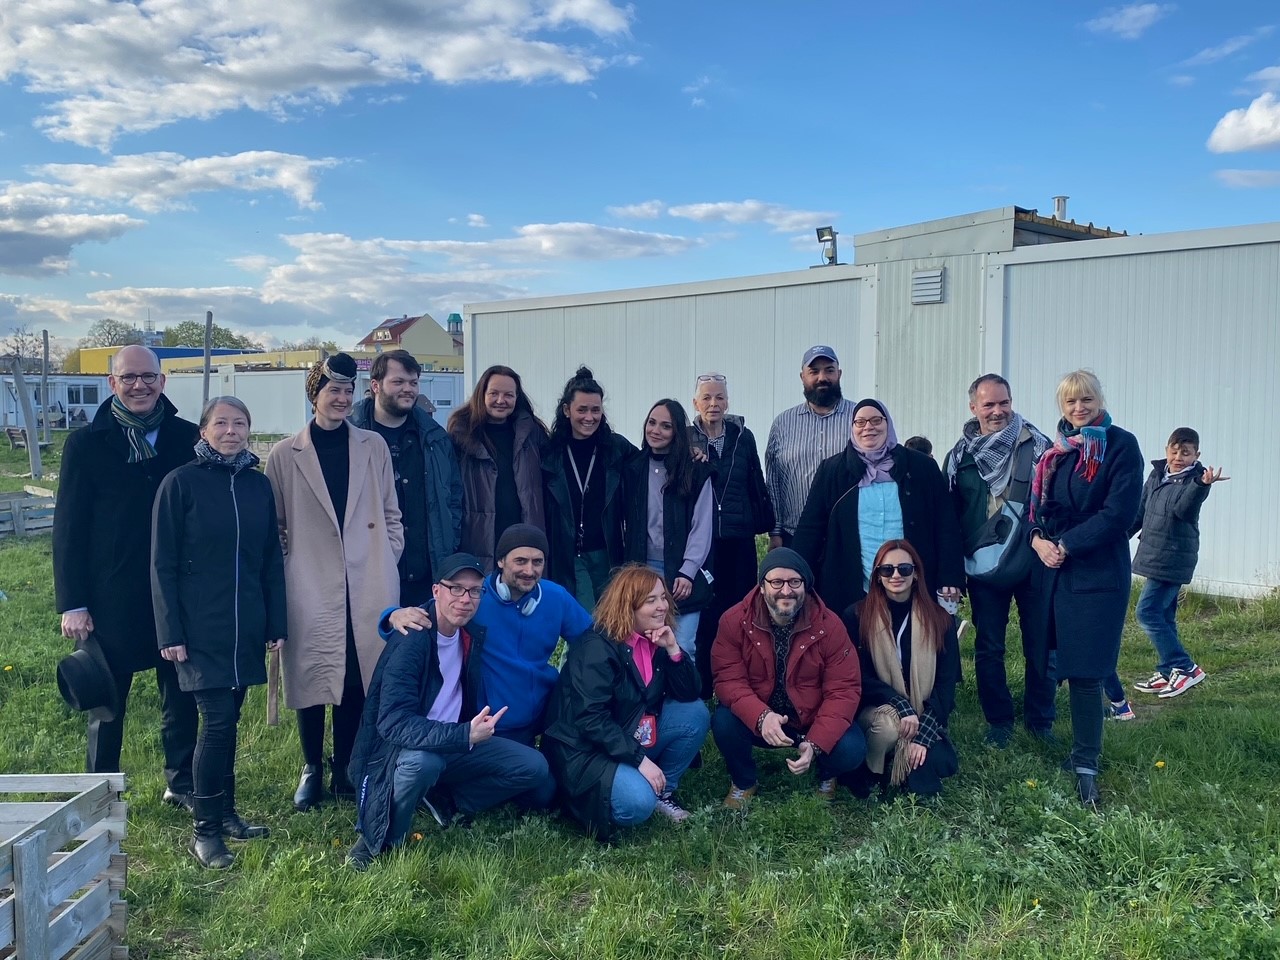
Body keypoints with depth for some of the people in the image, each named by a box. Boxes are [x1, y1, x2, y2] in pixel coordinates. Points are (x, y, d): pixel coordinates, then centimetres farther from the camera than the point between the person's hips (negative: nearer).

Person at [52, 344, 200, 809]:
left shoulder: (189, 438, 1)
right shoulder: (85, 444, -1)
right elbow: (69, 528, -2)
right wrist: (72, 604, -6)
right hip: (111, 598, -1)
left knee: (181, 698, 12)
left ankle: (182, 784, 27)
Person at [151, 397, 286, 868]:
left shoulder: (259, 485, 7)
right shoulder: (181, 483, -5)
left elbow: (272, 559, 11)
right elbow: (162, 563, -5)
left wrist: (276, 624, 8)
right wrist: (170, 632, -9)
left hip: (246, 626, 4)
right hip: (200, 626, -4)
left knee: (229, 718, 11)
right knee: (218, 719, -8)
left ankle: (225, 813, 25)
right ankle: (205, 830, 4)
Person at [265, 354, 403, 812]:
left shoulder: (373, 447, 8)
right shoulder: (285, 455, 3)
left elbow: (390, 513, 13)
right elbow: (274, 525, 7)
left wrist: (387, 560, 5)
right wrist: (282, 571, 0)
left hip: (368, 586, 2)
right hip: (311, 589, -1)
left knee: (358, 679, 5)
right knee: (311, 679, 4)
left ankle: (344, 769, 21)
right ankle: (311, 771, 22)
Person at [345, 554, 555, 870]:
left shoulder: (473, 632, -2)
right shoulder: (412, 639, -24)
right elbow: (393, 722, -32)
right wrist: (465, 736, -41)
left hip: (454, 742, 7)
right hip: (401, 749, -7)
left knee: (534, 768, -7)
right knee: (424, 759, -40)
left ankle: (447, 801, 5)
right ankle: (379, 838, -15)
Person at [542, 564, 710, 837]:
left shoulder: (655, 642, 2)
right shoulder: (596, 648, -21)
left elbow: (689, 694, 1)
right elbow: (590, 719, -27)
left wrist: (673, 649, -14)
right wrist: (640, 759, -29)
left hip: (635, 735, 8)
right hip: (584, 749, -8)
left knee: (695, 713, -9)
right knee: (637, 804, -31)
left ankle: (663, 791, 7)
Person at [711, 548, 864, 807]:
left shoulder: (829, 625, -13)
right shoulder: (735, 621, -13)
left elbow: (844, 690, -15)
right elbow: (729, 679, -18)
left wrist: (815, 743, -28)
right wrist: (761, 716, -38)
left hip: (814, 722, 0)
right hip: (756, 721, 0)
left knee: (851, 749, -26)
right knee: (723, 722, -30)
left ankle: (826, 777, 14)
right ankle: (743, 781, 4)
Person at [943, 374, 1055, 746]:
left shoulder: (1037, 446, -5)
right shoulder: (959, 455, 3)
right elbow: (948, 515, 8)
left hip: (1033, 565, -2)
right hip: (984, 568, 2)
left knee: (1040, 646, 6)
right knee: (988, 648, 9)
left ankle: (1040, 721, 22)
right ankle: (998, 721, 22)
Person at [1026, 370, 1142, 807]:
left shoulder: (1121, 445, -5)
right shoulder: (1056, 450, 13)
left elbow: (1119, 512, -13)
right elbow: (1037, 503, 13)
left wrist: (1066, 545, -15)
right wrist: (1038, 539, -8)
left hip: (1096, 574, -5)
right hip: (1051, 570, 5)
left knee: (1084, 669, -3)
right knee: (1047, 660, 7)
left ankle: (1086, 764, 7)